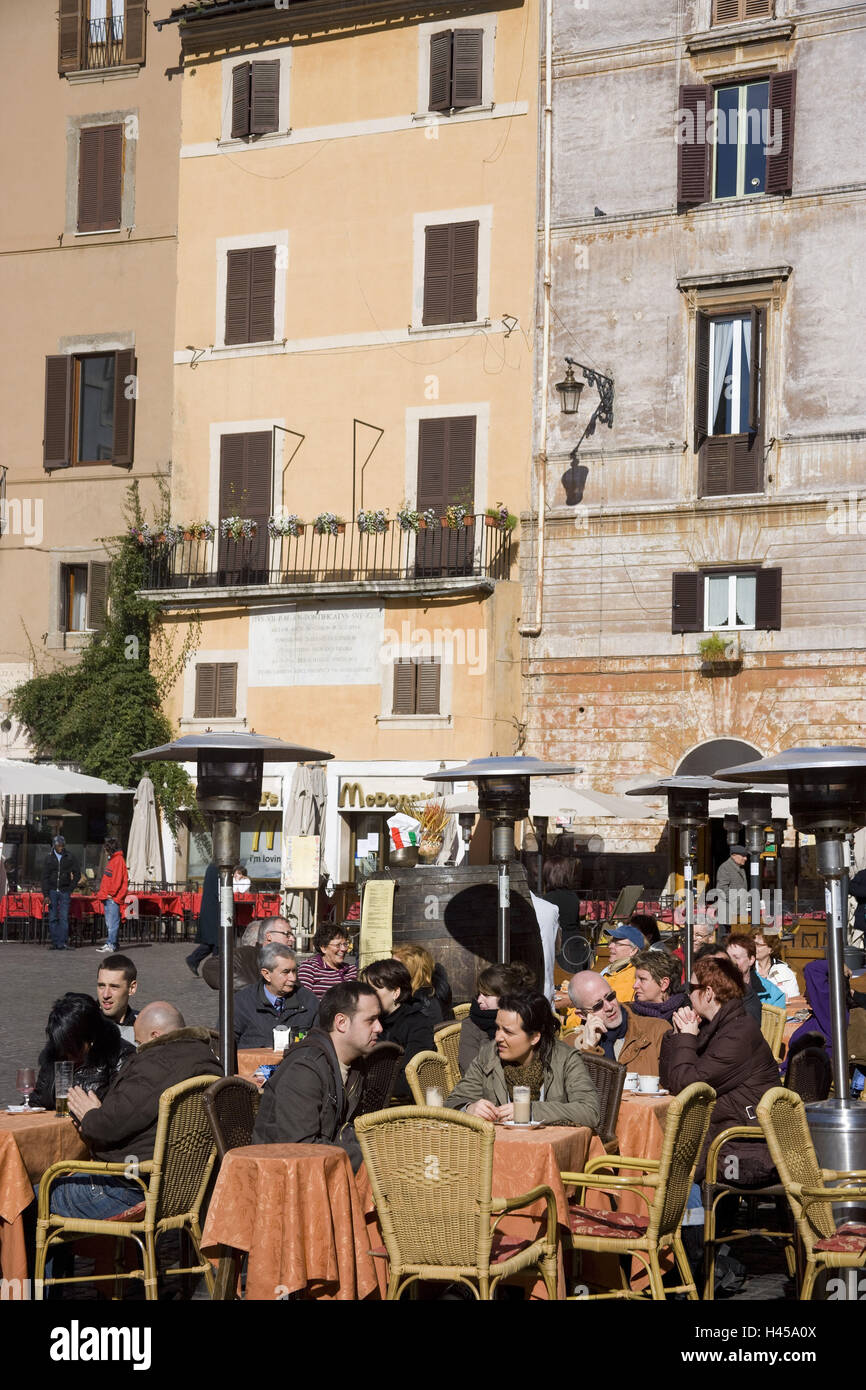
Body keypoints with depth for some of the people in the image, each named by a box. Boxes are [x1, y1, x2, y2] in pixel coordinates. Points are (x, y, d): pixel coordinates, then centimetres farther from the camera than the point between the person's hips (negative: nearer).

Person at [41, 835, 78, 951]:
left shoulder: (69, 858, 3)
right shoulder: (49, 859, 4)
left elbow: (76, 874, 8)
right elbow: (45, 878, 3)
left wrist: (71, 888, -1)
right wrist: (46, 894, -5)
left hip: (64, 892, -1)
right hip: (52, 891, 1)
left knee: (64, 918, -8)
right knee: (52, 918, 2)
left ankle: (62, 943, -9)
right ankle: (54, 942, 8)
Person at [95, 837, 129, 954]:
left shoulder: (118, 860, -10)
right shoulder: (111, 860, 20)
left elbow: (117, 879, -17)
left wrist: (111, 893, -18)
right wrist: (102, 892, 17)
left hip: (113, 897, -10)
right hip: (108, 897, 10)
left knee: (112, 922, -10)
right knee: (109, 922, 12)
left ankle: (111, 945, -11)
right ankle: (112, 943, 16)